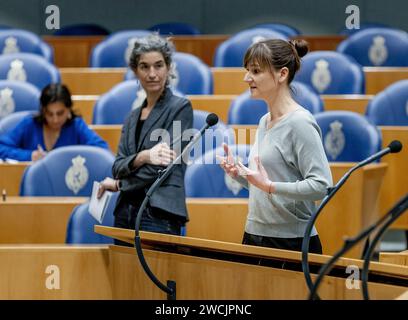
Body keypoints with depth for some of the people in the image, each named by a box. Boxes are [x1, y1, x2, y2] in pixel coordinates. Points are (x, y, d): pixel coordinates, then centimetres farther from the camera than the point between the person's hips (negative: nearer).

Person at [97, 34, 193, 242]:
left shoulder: (180, 108, -2)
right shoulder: (133, 117, 18)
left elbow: (163, 167, -10)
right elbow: (118, 167, 5)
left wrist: (119, 184, 1)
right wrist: (143, 157, -17)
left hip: (159, 215, -6)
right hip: (125, 213, 7)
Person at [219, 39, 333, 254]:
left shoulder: (300, 123, -14)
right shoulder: (265, 122, 12)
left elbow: (321, 185, -22)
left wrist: (269, 185, -25)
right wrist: (238, 173, 5)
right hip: (254, 237, 8)